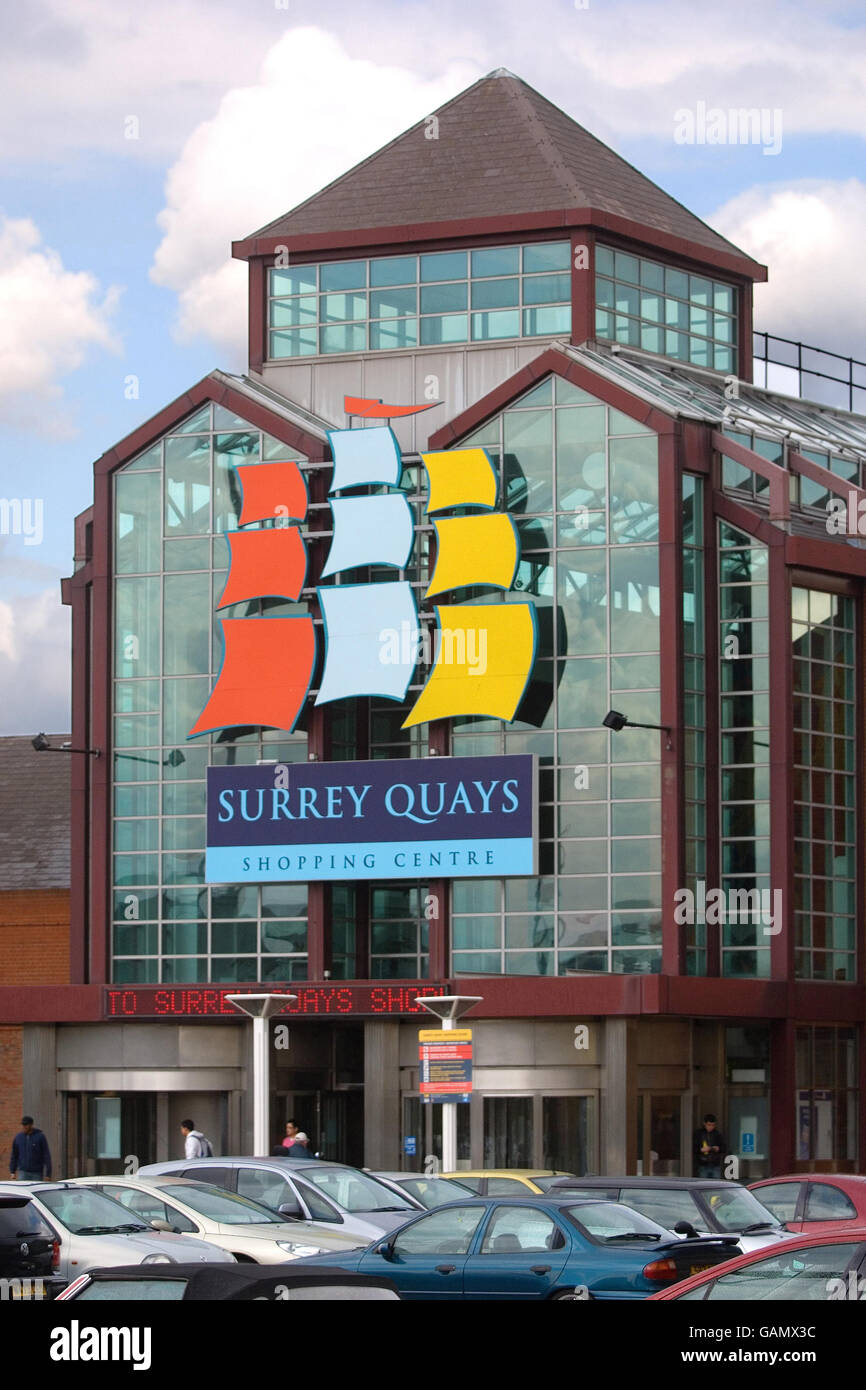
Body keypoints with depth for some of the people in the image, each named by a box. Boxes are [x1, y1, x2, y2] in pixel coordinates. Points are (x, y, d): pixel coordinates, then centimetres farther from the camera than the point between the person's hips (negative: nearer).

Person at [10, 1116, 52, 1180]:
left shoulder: (40, 1137, -6)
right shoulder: (18, 1137, 3)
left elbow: (46, 1156, -6)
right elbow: (14, 1155, 11)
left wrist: (48, 1174, -10)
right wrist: (12, 1172, 8)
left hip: (37, 1173, -2)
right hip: (23, 1172, 2)